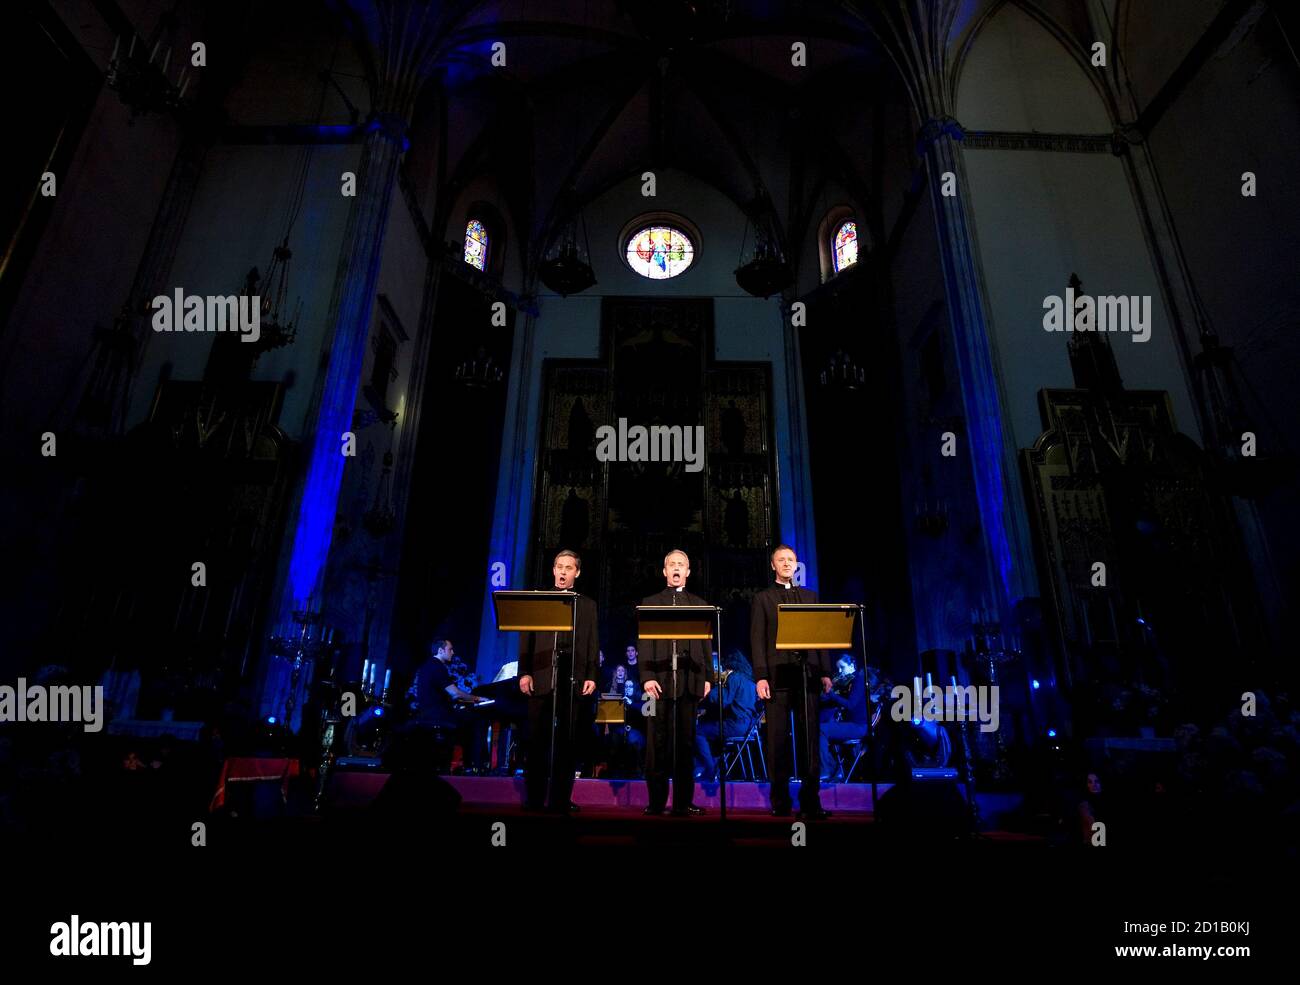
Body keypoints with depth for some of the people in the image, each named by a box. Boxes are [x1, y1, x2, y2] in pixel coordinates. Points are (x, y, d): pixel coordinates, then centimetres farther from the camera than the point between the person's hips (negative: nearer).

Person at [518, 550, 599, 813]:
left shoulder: (588, 605, 13)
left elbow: (593, 644, 7)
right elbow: (526, 639, 7)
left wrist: (591, 677, -3)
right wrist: (524, 672, -3)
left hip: (573, 679, 0)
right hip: (541, 677, 0)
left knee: (566, 741, 2)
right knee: (537, 740, 4)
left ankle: (560, 799, 9)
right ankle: (534, 798, 14)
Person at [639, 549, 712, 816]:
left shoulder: (700, 604, 16)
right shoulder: (650, 603, 11)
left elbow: (706, 644, 12)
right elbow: (644, 642, 3)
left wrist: (707, 677, 3)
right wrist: (647, 676, -8)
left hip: (690, 680, 2)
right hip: (660, 678, -1)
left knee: (686, 741, 5)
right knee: (657, 742, 1)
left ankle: (684, 802, 14)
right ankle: (656, 801, 11)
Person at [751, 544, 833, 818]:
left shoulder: (810, 597, 16)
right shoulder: (762, 599, 8)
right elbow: (757, 641, 0)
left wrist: (825, 672, 3)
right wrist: (760, 676, -9)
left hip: (808, 675, 2)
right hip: (777, 677, -2)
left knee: (811, 738, 2)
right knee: (778, 740, 3)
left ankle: (810, 800, 9)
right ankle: (780, 801, 11)